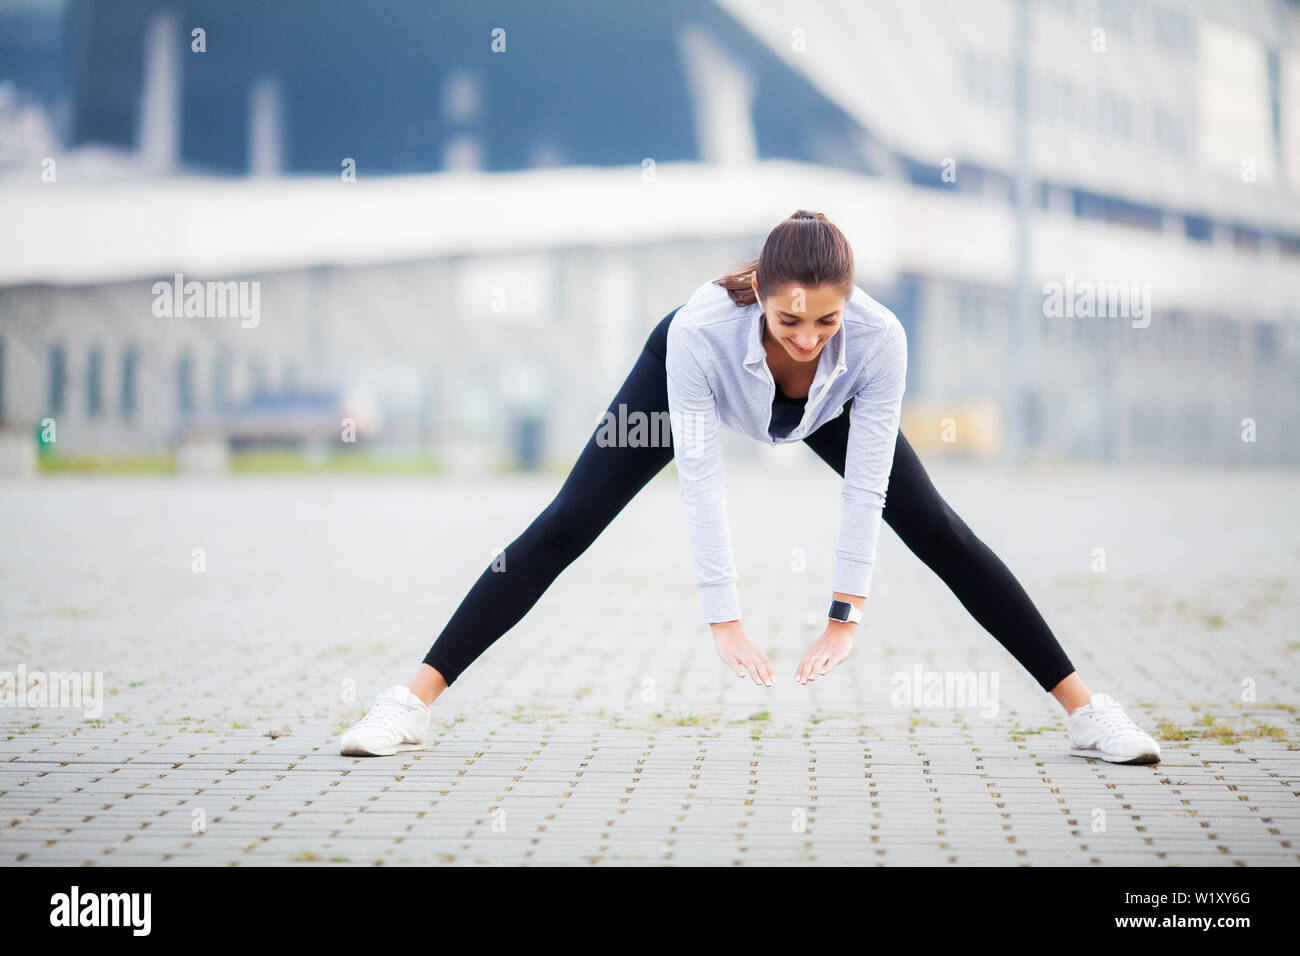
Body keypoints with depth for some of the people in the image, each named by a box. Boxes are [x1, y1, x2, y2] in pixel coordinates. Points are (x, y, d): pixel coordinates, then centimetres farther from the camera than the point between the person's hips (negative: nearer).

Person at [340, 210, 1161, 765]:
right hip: (689, 378, -1)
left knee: (938, 531, -7)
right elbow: (702, 481, -40)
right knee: (564, 529, -10)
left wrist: (845, 615, -36)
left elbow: (866, 486, -34)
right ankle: (412, 704, -8)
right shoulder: (700, 332, -45)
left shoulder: (879, 339, -40)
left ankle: (1086, 710, 0)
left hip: (826, 406, 1)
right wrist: (724, 619, -40)